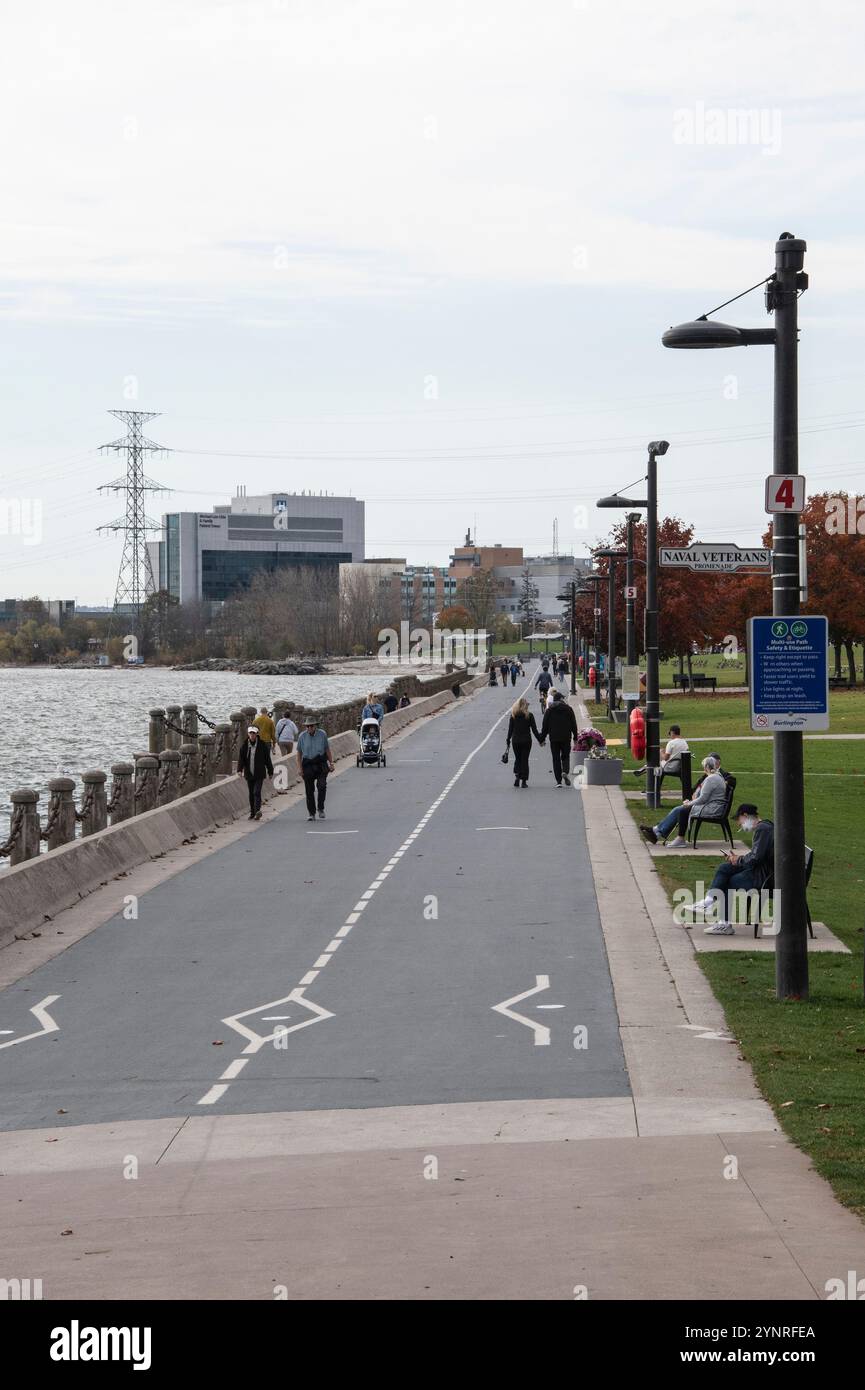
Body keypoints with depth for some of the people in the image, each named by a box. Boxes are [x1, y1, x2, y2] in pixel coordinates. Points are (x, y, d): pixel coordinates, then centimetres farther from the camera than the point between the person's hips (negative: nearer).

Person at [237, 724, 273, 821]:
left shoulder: (262, 745, -1)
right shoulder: (244, 746, 3)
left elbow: (267, 759, 4)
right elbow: (241, 759, 0)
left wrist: (270, 772, 7)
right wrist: (239, 770, -16)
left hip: (259, 773, -3)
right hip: (249, 773, 3)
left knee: (257, 792, -16)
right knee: (251, 793, 9)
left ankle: (257, 810, -25)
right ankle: (252, 812, 17)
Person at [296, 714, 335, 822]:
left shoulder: (322, 734, 2)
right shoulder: (302, 736, 2)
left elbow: (327, 750, 11)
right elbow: (299, 753, 8)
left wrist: (331, 763, 8)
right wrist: (299, 767, 2)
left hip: (321, 764, -1)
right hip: (308, 765, 1)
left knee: (321, 785, -18)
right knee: (309, 790, 2)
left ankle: (321, 809, 0)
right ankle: (311, 813, 13)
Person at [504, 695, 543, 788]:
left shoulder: (513, 715, -1)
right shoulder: (529, 715, -6)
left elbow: (510, 730, 1)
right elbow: (534, 729, -5)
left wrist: (508, 741, 8)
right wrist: (540, 740, 4)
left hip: (515, 741, 2)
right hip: (526, 741, -2)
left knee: (517, 759, 15)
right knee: (524, 760, 5)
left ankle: (516, 776, -3)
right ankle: (524, 781, 2)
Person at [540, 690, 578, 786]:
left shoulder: (549, 710, 1)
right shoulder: (568, 709, 2)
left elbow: (545, 726, 2)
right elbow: (574, 725, 4)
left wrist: (542, 739, 7)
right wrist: (575, 737, 11)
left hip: (554, 738, 0)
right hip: (566, 738, 0)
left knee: (556, 758, 4)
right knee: (565, 756, 13)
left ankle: (558, 781, 0)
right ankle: (565, 771, -17)